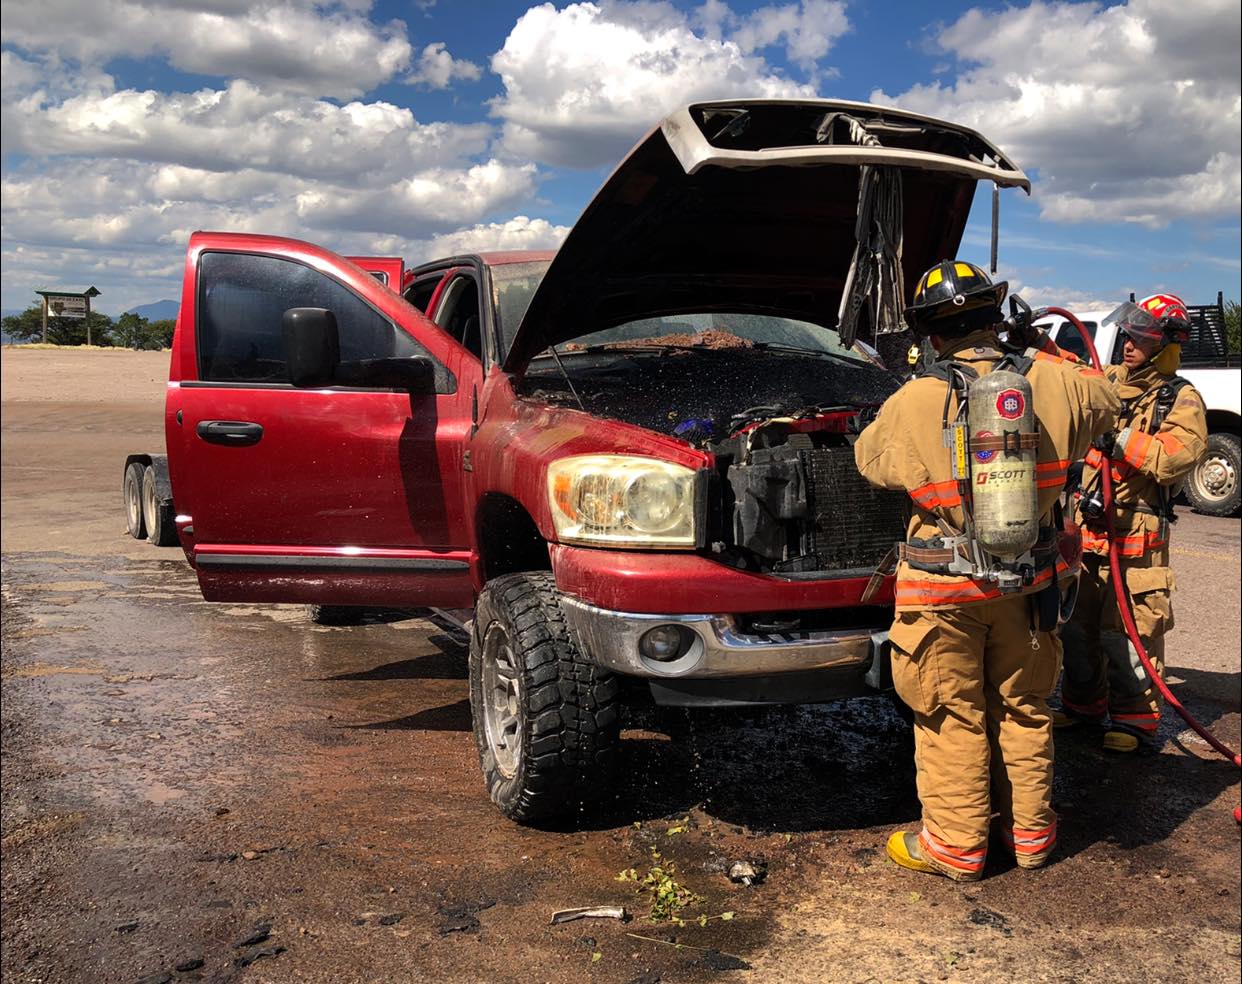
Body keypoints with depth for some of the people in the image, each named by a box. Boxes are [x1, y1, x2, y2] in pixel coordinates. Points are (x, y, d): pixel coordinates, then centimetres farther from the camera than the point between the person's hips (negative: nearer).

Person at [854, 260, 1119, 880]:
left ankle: (955, 845, 18)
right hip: (1026, 579, 4)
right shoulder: (1053, 384, -5)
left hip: (944, 589, -4)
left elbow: (868, 458, 5)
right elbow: (1105, 402, 17)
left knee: (952, 717, 9)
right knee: (1023, 710, 19)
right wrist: (1050, 357, 26)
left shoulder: (911, 405, -14)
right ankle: (1030, 832, 33)